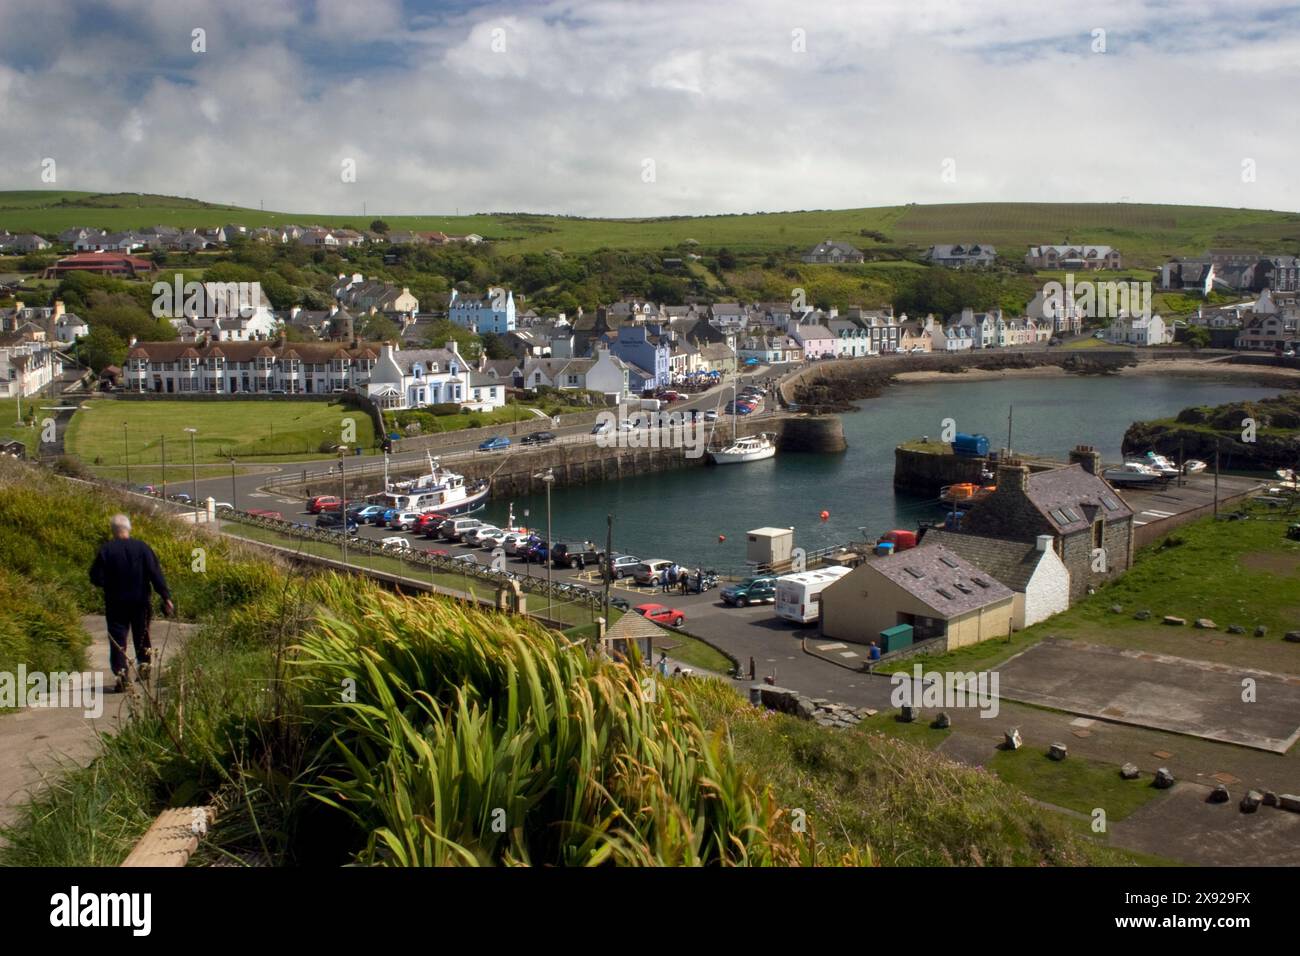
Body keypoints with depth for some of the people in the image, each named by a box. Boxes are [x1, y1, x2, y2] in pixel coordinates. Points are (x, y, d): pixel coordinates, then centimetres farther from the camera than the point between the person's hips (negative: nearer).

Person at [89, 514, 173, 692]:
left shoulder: (106, 550, -8)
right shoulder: (142, 548, -5)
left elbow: (96, 579, -7)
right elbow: (156, 574, -8)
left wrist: (109, 583, 14)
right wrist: (166, 597, -8)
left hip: (115, 603, -1)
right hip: (141, 602, 1)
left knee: (117, 638, 3)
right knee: (142, 634, 19)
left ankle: (120, 672, -7)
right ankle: (143, 664, 20)